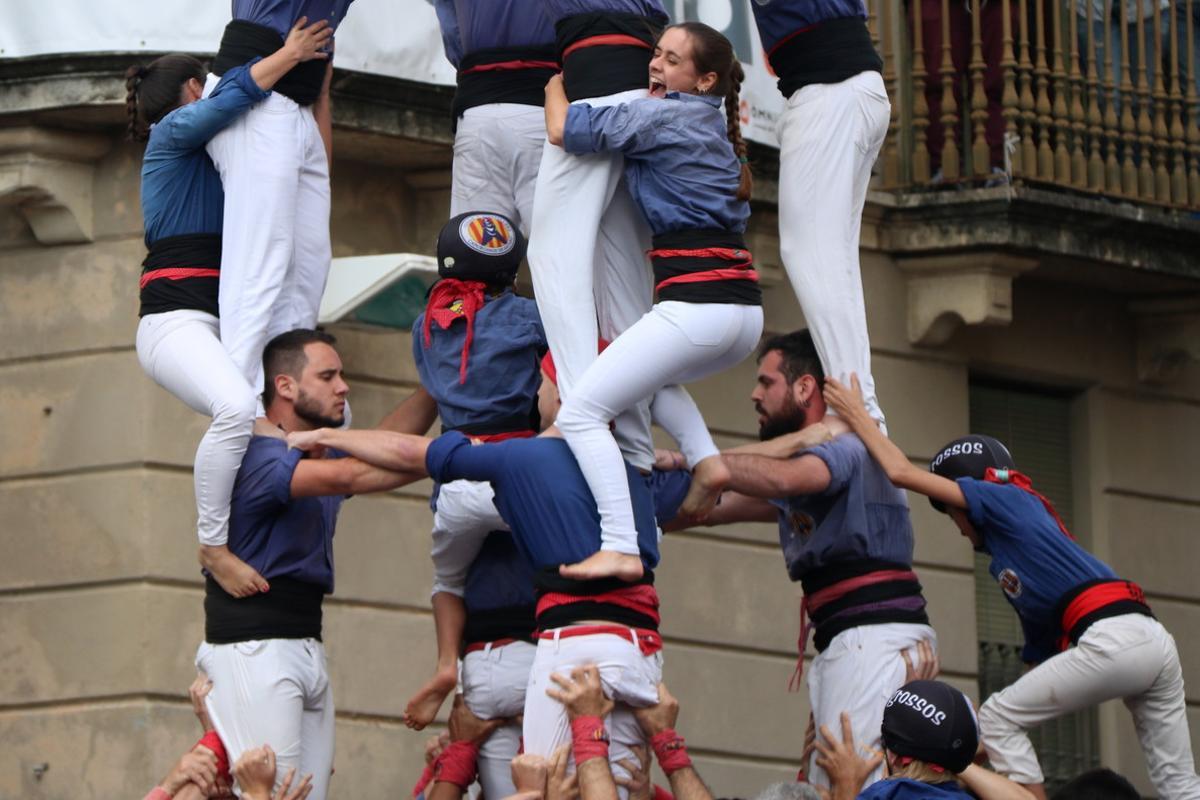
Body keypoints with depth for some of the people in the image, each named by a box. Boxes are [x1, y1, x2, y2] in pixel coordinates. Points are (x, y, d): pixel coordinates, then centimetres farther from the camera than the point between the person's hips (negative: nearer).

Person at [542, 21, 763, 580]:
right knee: (652, 375, 37)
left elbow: (562, 131, -1)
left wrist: (554, 82, 17)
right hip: (745, 311, 9)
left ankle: (620, 548, -18)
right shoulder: (717, 131, 23)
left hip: (695, 301, -9)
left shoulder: (660, 115, -3)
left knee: (581, 412, -5)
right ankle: (706, 460, 13)